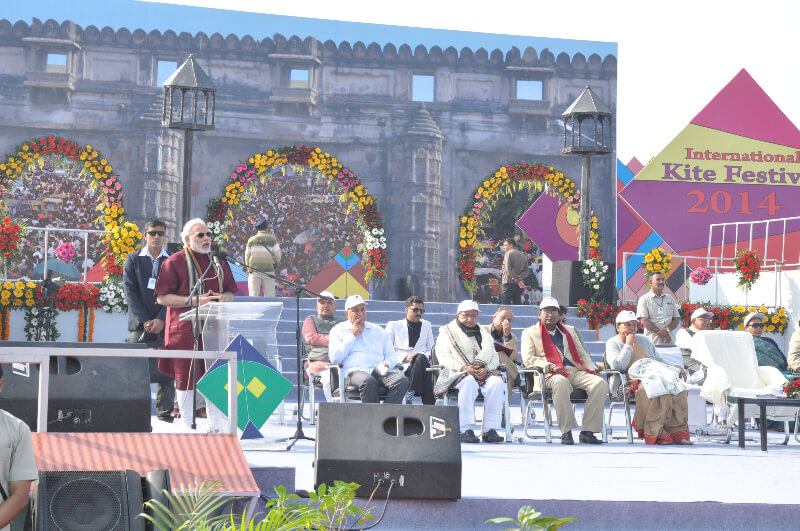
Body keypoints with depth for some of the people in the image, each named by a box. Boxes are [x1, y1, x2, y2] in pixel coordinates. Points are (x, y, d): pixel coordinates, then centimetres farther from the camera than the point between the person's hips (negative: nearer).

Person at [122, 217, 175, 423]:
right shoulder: (133, 259, 7)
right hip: (140, 324, -1)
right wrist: (144, 321, -9)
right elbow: (130, 292, 0)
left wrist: (161, 320, -10)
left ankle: (165, 411, 7)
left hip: (165, 324, 1)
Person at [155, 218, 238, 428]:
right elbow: (162, 297, -6)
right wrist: (194, 301, -16)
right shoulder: (175, 262, -1)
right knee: (185, 377, -1)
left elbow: (230, 292, 20)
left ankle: (215, 425, 12)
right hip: (185, 329, -4)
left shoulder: (219, 261, 14)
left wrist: (223, 298, -5)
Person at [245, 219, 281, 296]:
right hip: (268, 271, -1)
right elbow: (277, 255, 3)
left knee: (253, 296, 0)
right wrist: (276, 265, 22)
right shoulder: (272, 239, 3)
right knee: (269, 296, -1)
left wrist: (248, 267, 26)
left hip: (254, 271, 1)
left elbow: (247, 256, 10)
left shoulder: (251, 240, 6)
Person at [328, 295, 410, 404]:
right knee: (368, 382, -40)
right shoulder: (338, 330, 16)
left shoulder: (377, 330, 27)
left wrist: (386, 364, -1)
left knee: (402, 380, -28)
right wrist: (352, 336, 4)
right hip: (355, 371, -4)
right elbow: (335, 358, 1)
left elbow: (391, 355, 23)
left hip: (379, 372, 4)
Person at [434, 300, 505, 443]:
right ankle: (466, 430, -41)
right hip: (456, 373, -4)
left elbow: (493, 356, 14)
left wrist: (486, 369, -9)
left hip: (483, 372, 4)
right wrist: (464, 368, -16)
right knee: (469, 382, -39)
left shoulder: (483, 333, 25)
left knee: (497, 382, -29)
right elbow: (443, 357, -2)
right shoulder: (447, 332, 12)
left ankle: (490, 429, -30)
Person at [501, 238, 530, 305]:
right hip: (519, 285, 6)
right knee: (517, 303, 8)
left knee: (505, 302, -7)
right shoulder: (523, 255, 16)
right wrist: (519, 277, -4)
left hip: (509, 282, -6)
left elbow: (508, 269, -16)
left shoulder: (508, 253, -4)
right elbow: (527, 270, 9)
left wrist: (517, 279, -17)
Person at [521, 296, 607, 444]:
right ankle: (566, 432, -35)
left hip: (576, 371, 5)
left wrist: (593, 368, 6)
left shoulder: (570, 331, 30)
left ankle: (587, 432, -25)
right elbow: (528, 359, 0)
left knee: (600, 383, -24)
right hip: (551, 375, -5)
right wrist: (550, 366, -16)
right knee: (560, 382, -42)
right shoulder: (530, 333, 15)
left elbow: (583, 354, 28)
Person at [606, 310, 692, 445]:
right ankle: (654, 433, -36)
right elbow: (617, 365, -6)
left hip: (657, 373, 6)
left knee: (679, 388, -28)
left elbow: (659, 359, 32)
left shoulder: (644, 340, 31)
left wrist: (675, 368, 14)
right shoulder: (613, 343, 13)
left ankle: (679, 432, -29)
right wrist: (628, 345, 0)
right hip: (635, 378, -6)